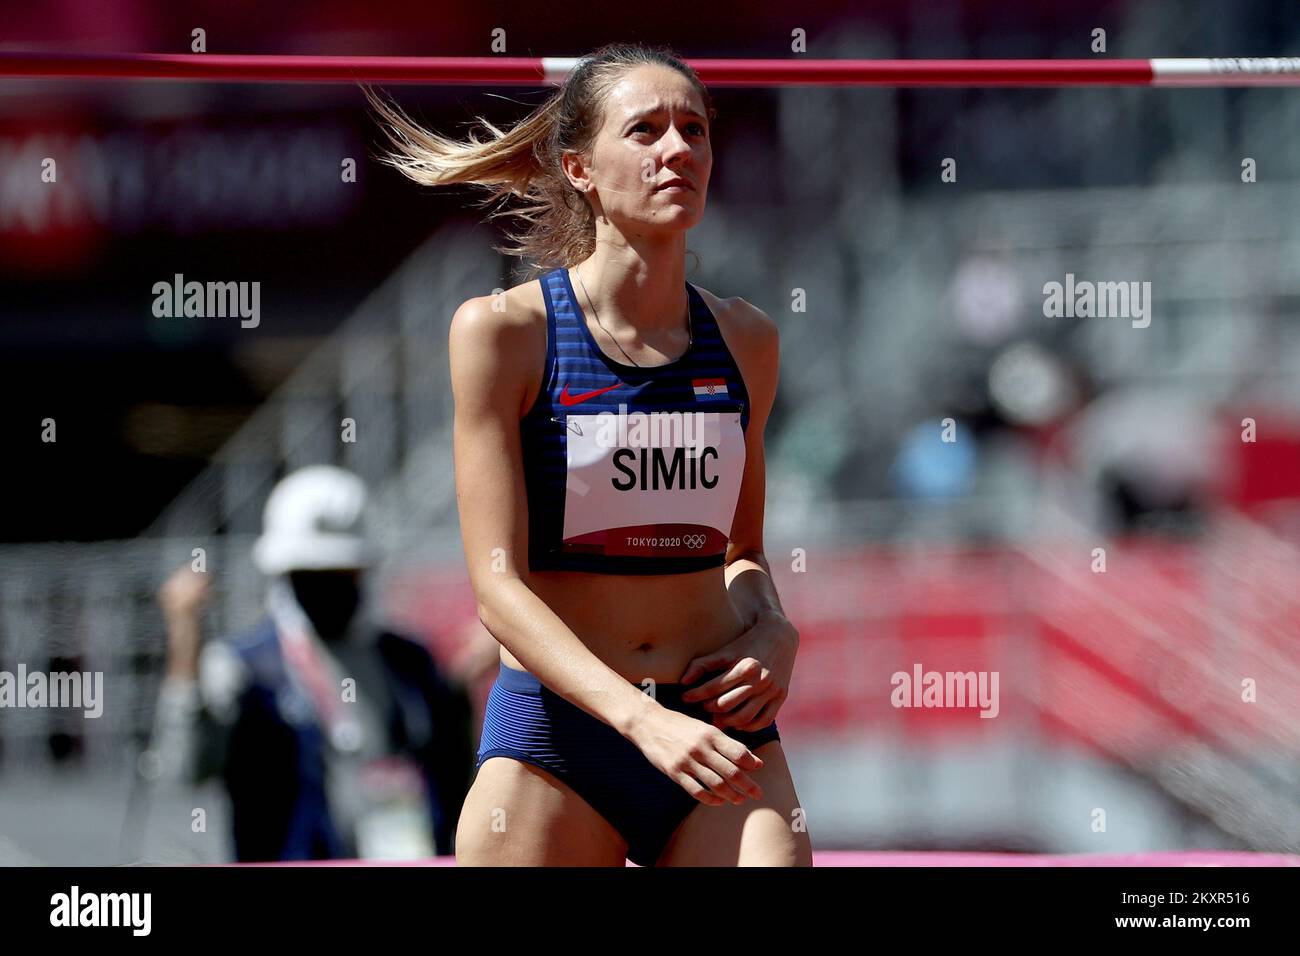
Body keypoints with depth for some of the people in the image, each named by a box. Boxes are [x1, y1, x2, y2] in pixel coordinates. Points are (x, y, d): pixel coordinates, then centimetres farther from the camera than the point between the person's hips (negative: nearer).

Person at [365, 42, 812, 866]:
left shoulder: (745, 341, 9)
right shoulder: (504, 332, -5)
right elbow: (499, 586, -11)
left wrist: (772, 629, 1)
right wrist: (642, 718, -24)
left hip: (722, 740, 3)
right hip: (555, 737, -3)